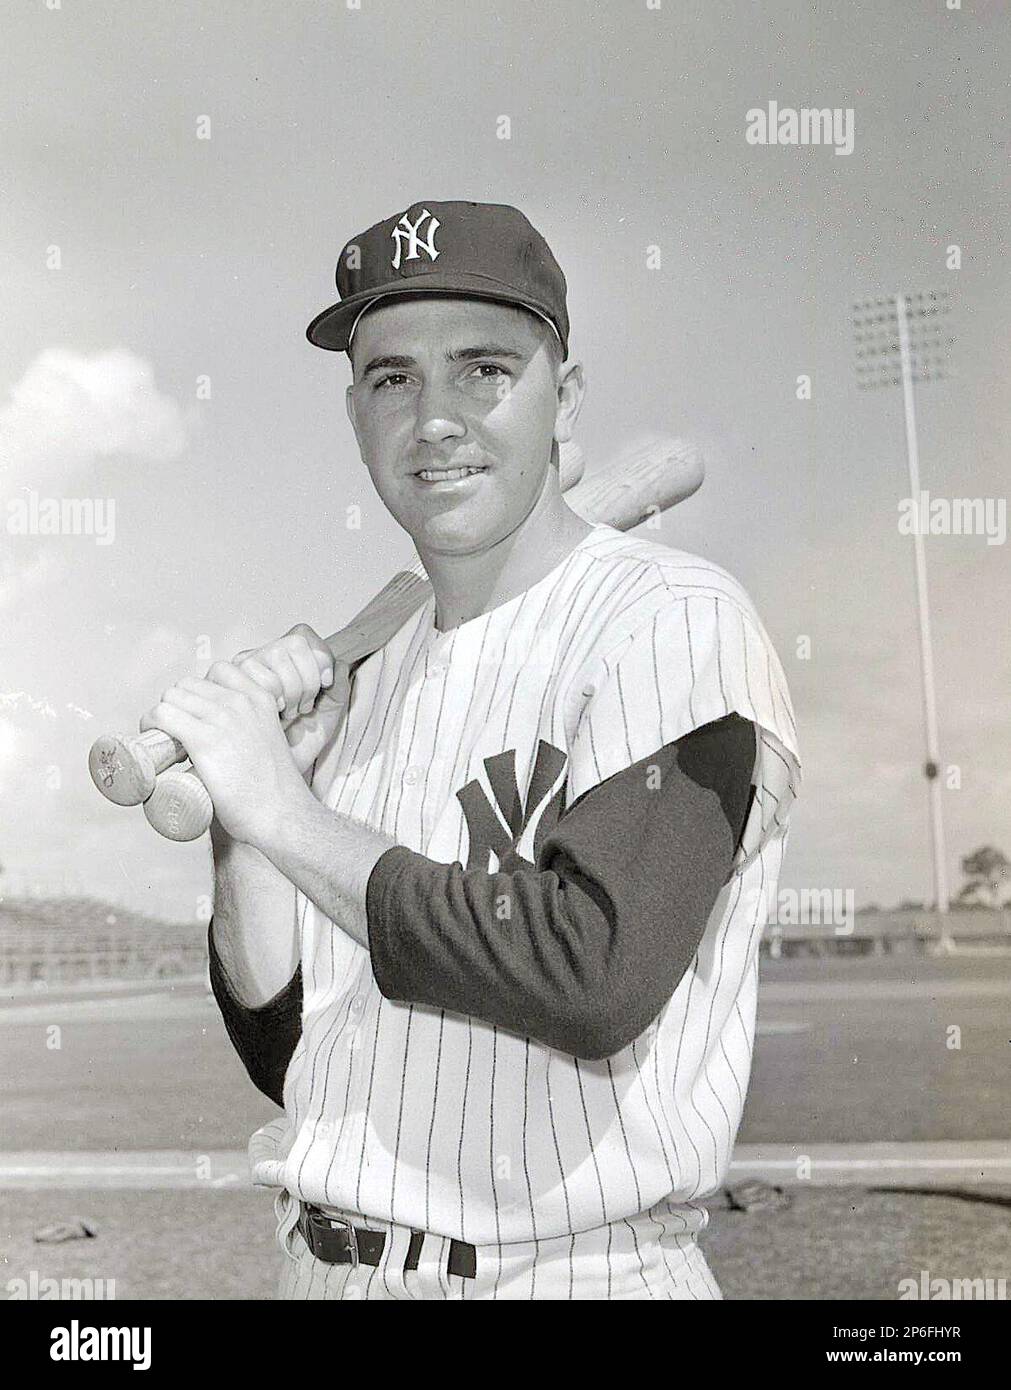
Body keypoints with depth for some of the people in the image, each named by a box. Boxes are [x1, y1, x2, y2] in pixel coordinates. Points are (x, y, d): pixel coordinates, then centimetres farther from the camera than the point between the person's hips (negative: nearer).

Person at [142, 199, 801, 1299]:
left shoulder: (676, 621, -13)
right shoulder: (369, 683, 5)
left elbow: (598, 981, -26)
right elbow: (284, 1055, 7)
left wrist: (290, 816, -19)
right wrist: (238, 821, -8)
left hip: (571, 1272, -5)